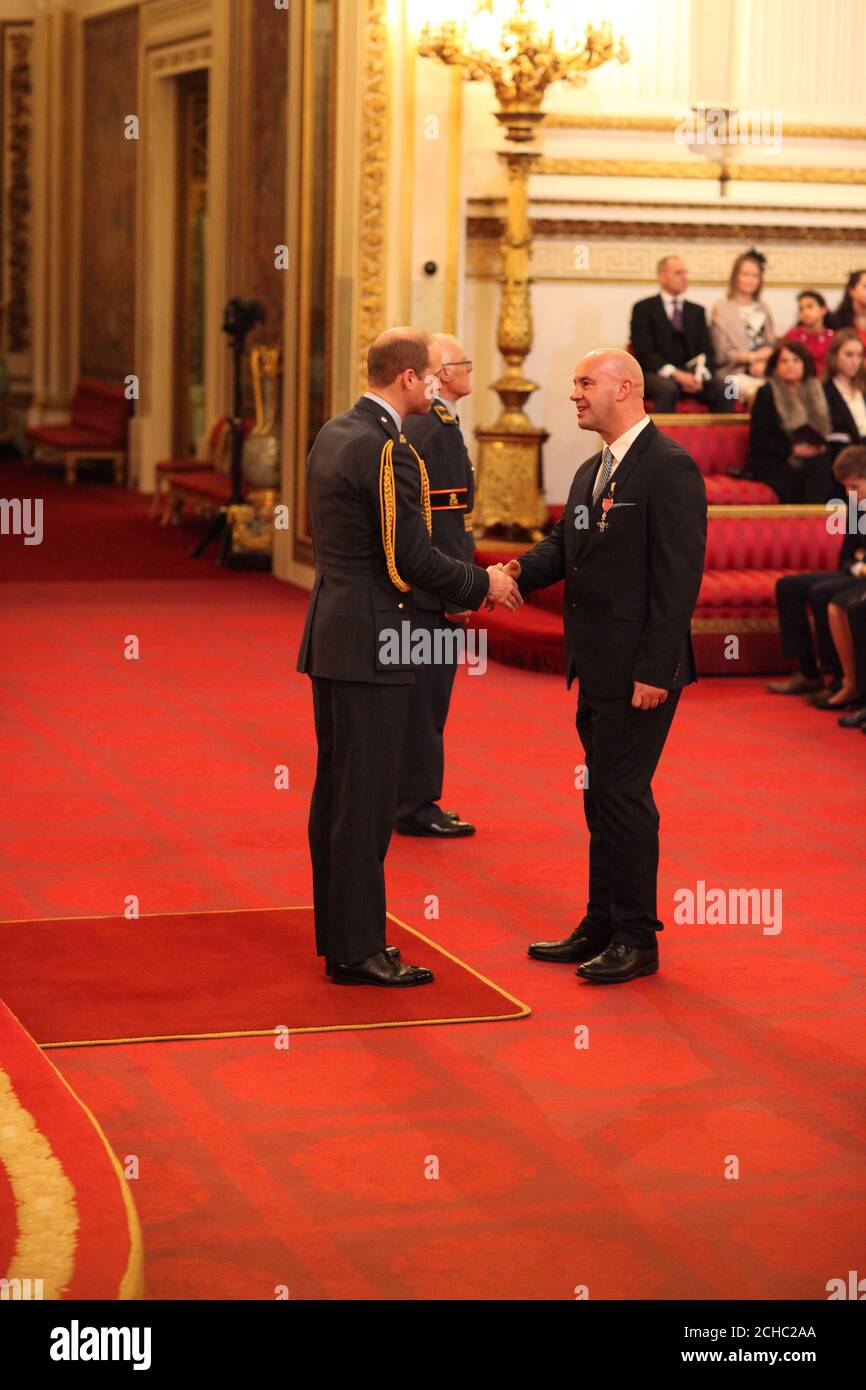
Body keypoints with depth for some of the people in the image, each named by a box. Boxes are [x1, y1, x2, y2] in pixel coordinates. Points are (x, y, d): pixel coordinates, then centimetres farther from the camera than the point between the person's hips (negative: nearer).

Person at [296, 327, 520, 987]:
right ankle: (359, 950, 2)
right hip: (370, 643, -10)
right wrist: (483, 583, -4)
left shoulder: (333, 433, 12)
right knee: (367, 799, -4)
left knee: (337, 789, 14)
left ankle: (338, 933, 23)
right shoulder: (389, 450, -17)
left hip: (331, 633, 10)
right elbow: (412, 558, -20)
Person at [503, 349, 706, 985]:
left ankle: (637, 939, 6)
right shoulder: (591, 472, 16)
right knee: (603, 796, 15)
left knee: (623, 795, -4)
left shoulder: (669, 468, -14)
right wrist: (522, 569, -8)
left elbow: (679, 577, -18)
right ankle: (602, 927, 24)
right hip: (597, 668, 9)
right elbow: (565, 544, 15)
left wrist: (655, 671, -21)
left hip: (639, 669, -9)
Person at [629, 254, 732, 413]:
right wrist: (675, 374, -19)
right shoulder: (643, 308, 4)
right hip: (657, 373, -4)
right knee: (668, 389, -38)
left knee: (723, 390, -25)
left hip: (690, 372, 4)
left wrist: (700, 375, -11)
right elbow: (644, 352, -5)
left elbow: (706, 350, 12)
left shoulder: (697, 311, 19)